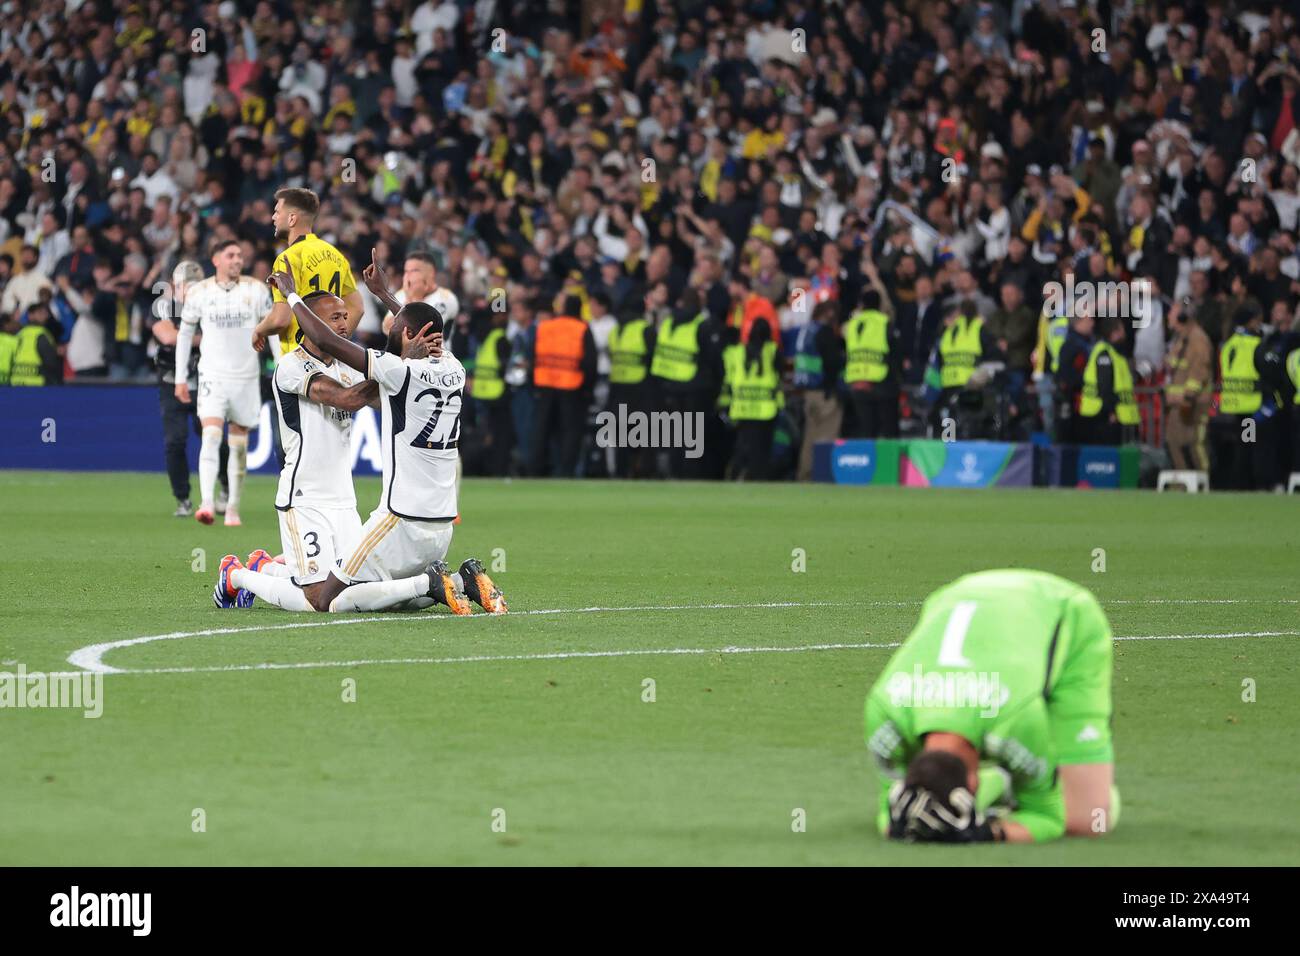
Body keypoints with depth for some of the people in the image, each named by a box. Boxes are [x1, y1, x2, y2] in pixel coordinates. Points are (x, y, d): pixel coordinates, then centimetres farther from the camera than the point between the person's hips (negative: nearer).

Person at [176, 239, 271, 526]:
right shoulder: (199, 292, 0)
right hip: (212, 376, -1)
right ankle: (206, 503, -30)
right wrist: (180, 377, 8)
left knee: (239, 445, 7)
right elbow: (184, 333, 10)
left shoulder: (256, 289, 0)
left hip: (246, 378, 1)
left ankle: (233, 509, 17)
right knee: (211, 437, -19)